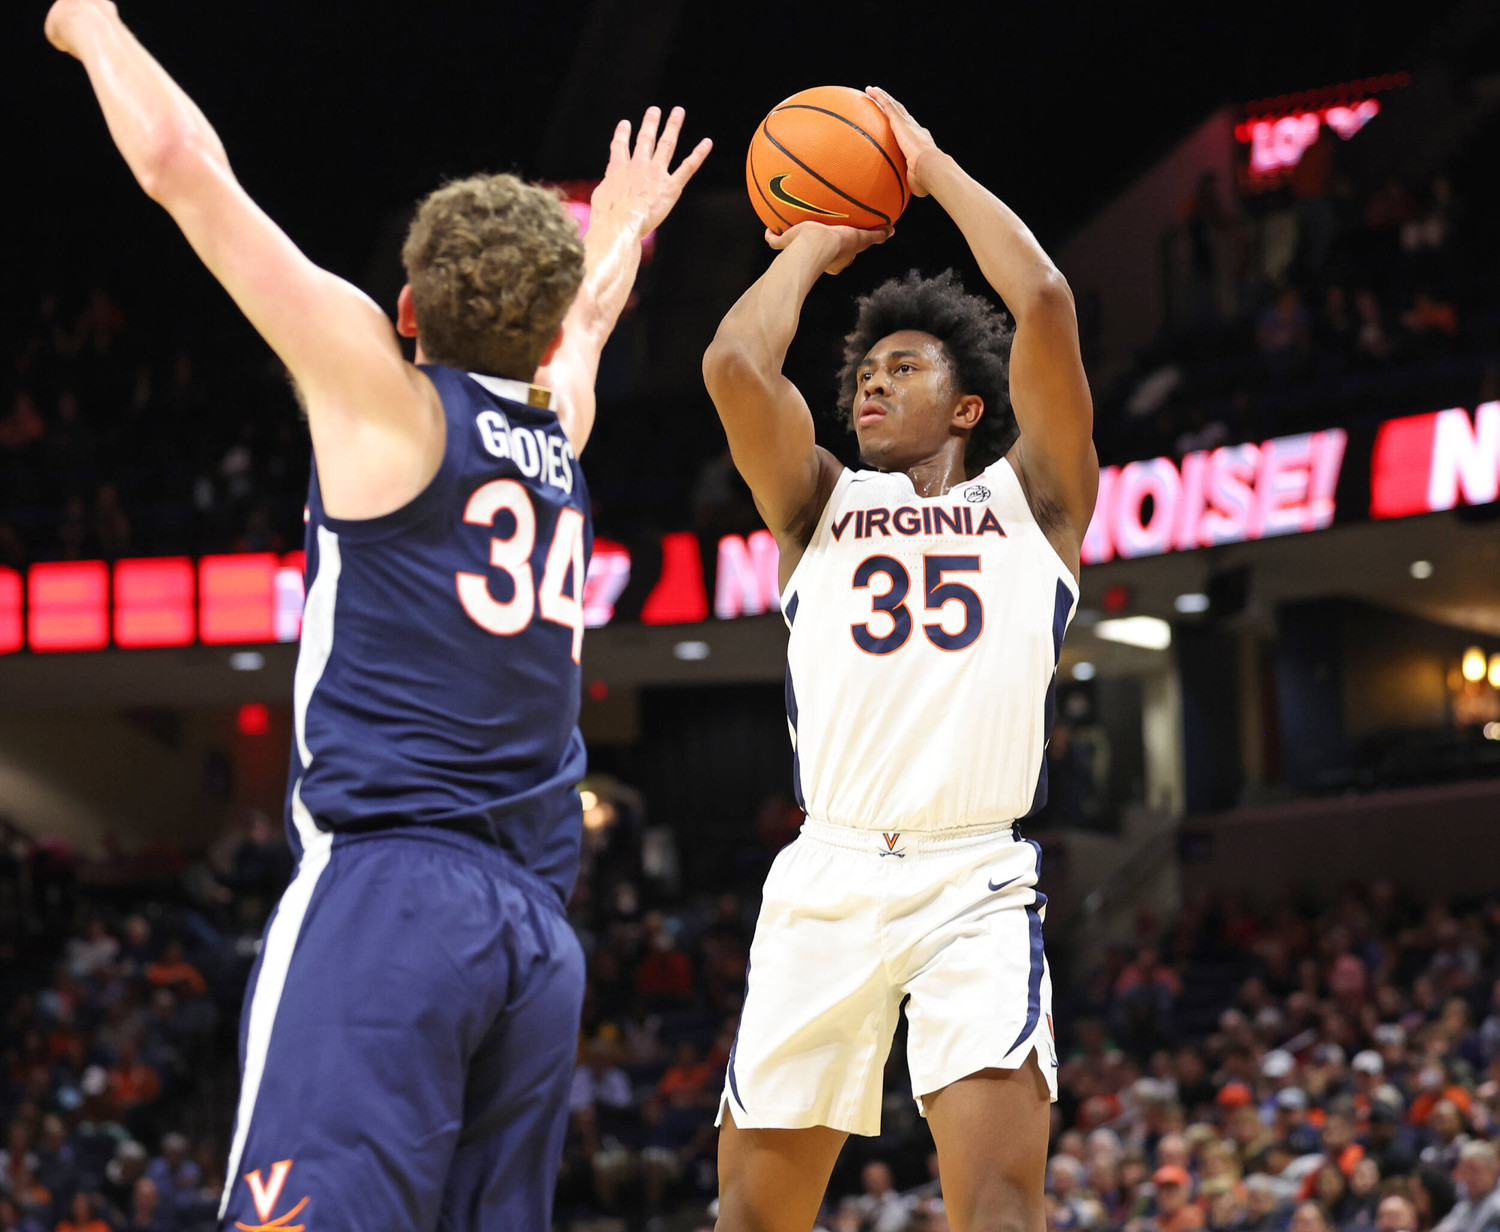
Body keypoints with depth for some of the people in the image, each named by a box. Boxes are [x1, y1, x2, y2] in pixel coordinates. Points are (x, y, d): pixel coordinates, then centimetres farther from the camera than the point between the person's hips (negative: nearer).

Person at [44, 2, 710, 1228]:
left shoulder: (385, 390, 1)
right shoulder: (557, 428, 17)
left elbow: (180, 161, 4)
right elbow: (585, 316, 44)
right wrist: (624, 230, 64)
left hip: (386, 890, -6)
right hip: (539, 930, 7)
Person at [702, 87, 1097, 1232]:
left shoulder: (1030, 498, 14)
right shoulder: (822, 505, 18)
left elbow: (1046, 307, 0)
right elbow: (736, 362, 1)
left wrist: (935, 168, 12)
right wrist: (811, 245, 17)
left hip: (979, 880, -2)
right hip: (827, 879, 3)